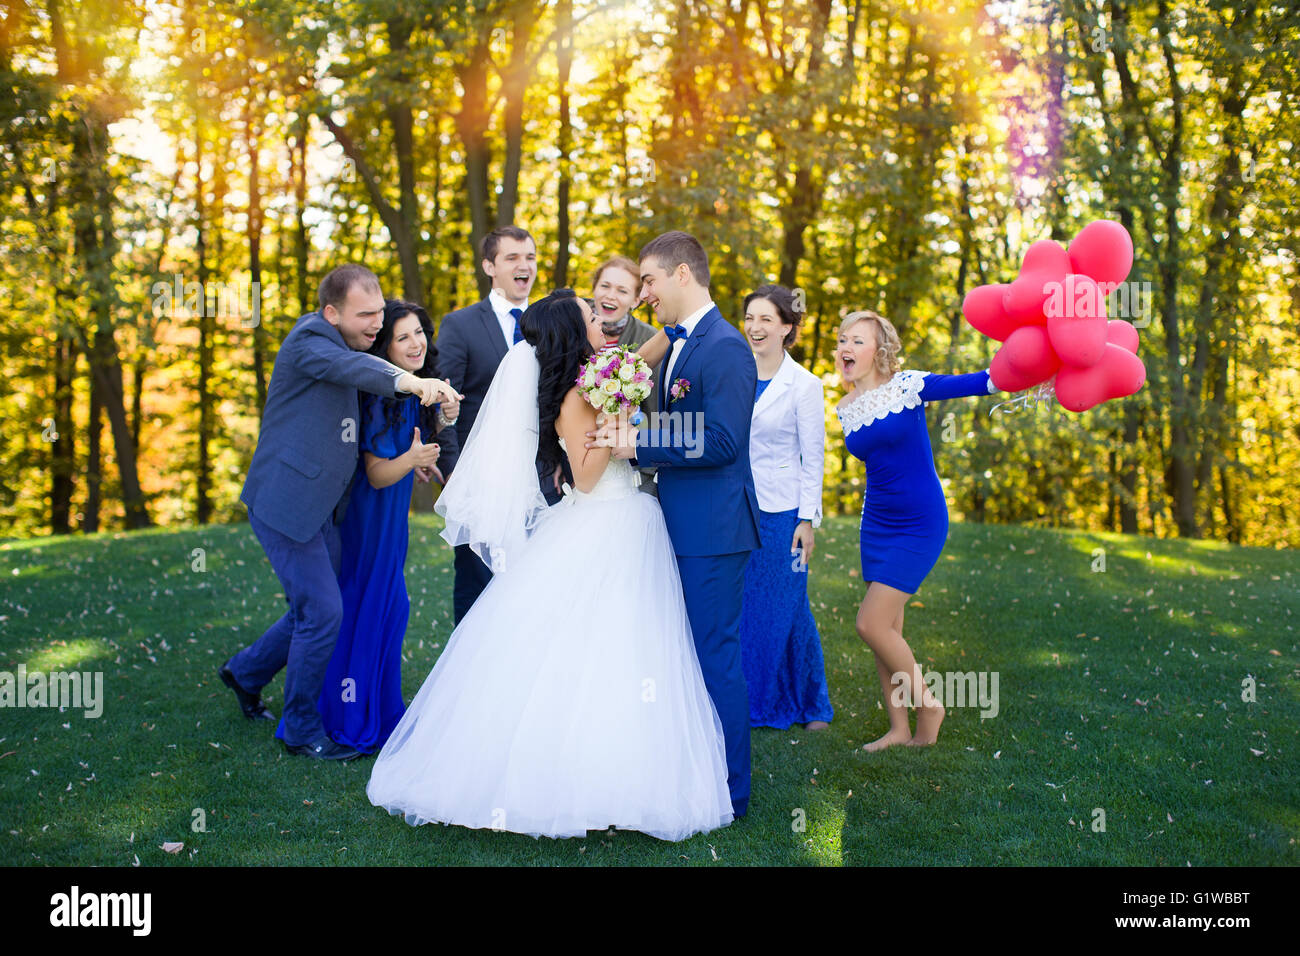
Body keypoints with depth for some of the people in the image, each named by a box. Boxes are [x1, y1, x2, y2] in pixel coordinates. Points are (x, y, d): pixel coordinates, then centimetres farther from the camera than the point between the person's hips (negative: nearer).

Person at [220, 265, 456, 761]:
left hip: (318, 506, 9)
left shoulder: (341, 343, 15)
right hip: (286, 502, -9)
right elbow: (354, 367, -36)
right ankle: (302, 731, 8)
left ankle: (245, 672, 39)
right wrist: (412, 382, -55)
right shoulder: (310, 339, -15)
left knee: (316, 611, 16)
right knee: (322, 613, -8)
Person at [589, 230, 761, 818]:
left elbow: (721, 442, -22)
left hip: (713, 532, -10)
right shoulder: (678, 347, 17)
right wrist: (625, 442, 5)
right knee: (688, 654, 17)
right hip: (682, 528, 10)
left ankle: (729, 794, 9)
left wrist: (638, 445, -20)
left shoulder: (724, 347, -15)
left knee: (715, 657, -2)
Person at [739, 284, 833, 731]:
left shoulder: (804, 385, -5)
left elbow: (812, 458, -3)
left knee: (786, 610, 2)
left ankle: (810, 704, 20)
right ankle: (751, 701, 21)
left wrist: (807, 520, -6)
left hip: (781, 512, -4)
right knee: (739, 608, 6)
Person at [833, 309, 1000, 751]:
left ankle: (927, 704, 10)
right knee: (887, 627, 8)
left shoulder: (908, 386, -12)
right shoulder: (845, 409, 6)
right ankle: (899, 728, 21)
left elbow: (973, 384, -22)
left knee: (872, 624, -11)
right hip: (876, 523, 6)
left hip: (919, 525, -6)